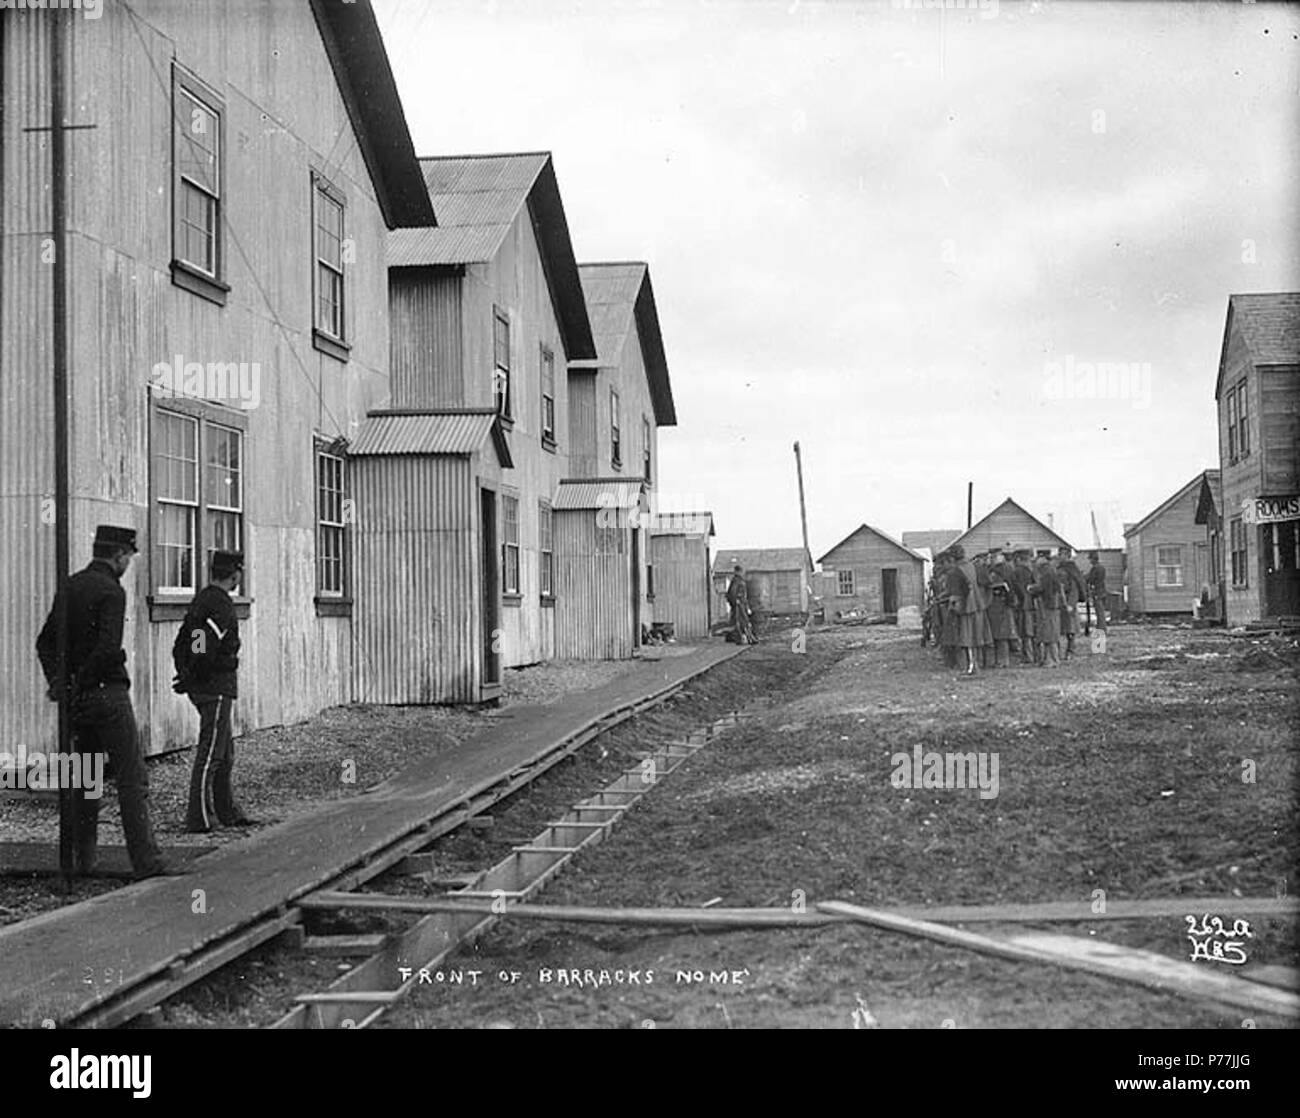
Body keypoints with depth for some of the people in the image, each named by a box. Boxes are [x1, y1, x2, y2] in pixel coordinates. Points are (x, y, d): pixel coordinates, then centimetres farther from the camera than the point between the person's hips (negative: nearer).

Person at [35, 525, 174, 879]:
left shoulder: (70, 587, 11)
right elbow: (108, 647, -24)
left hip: (78, 700, 8)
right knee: (132, 779, -5)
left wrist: (60, 682, 0)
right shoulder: (111, 591, -13)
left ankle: (83, 859, 20)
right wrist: (80, 684, -12)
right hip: (106, 692, -8)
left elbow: (46, 640, 11)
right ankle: (146, 861, -7)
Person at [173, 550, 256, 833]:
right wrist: (190, 680, -13)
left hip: (202, 686, 10)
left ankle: (228, 813, 23)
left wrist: (186, 676, 10)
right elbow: (206, 648, -26)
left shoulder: (201, 599, 13)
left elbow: (181, 644, 16)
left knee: (225, 753, 16)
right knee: (210, 754, -5)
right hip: (216, 687, -10)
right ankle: (199, 820, -2)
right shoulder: (221, 605, -17)